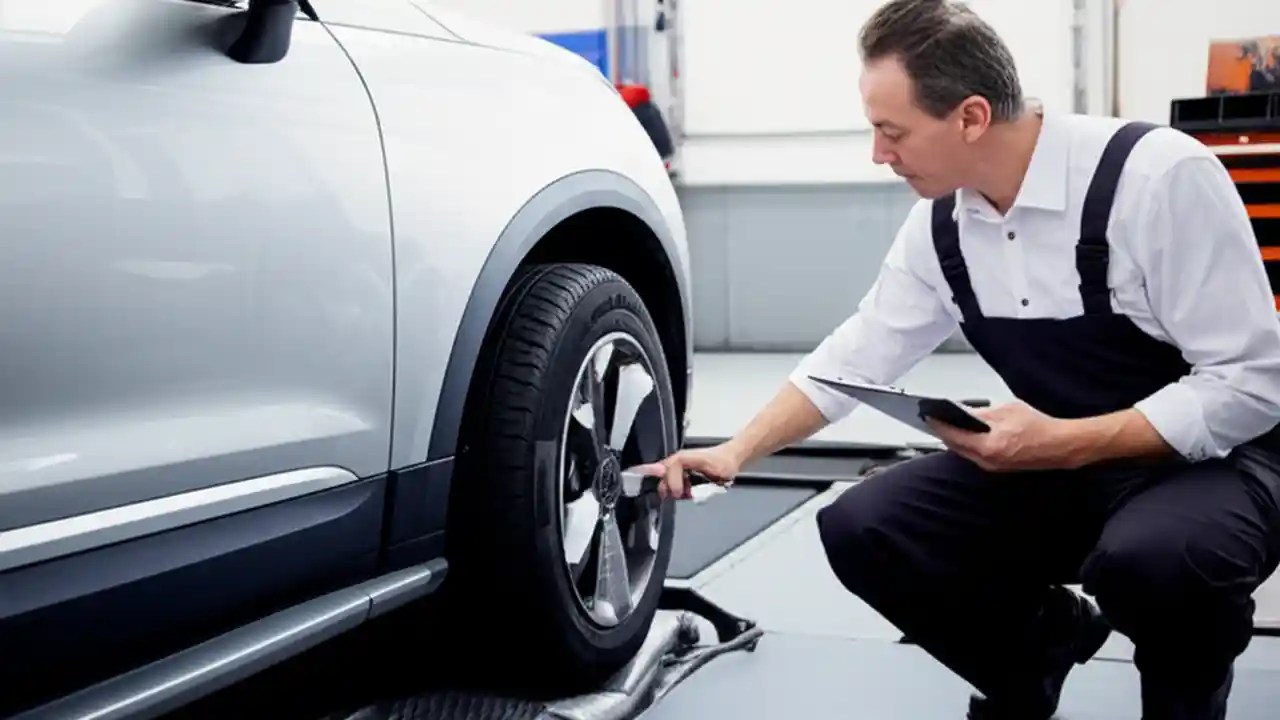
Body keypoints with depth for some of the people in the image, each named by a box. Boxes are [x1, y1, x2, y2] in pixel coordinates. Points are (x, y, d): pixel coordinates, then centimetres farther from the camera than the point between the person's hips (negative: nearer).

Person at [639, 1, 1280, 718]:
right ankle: (1043, 638, 16)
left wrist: (1066, 442, -29)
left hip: (1214, 457, -6)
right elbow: (855, 356, 8)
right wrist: (736, 453, -1)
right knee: (863, 530, -10)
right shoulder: (939, 224, -3)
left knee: (1152, 556, -38)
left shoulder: (1159, 175, -24)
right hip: (1054, 464, 6)